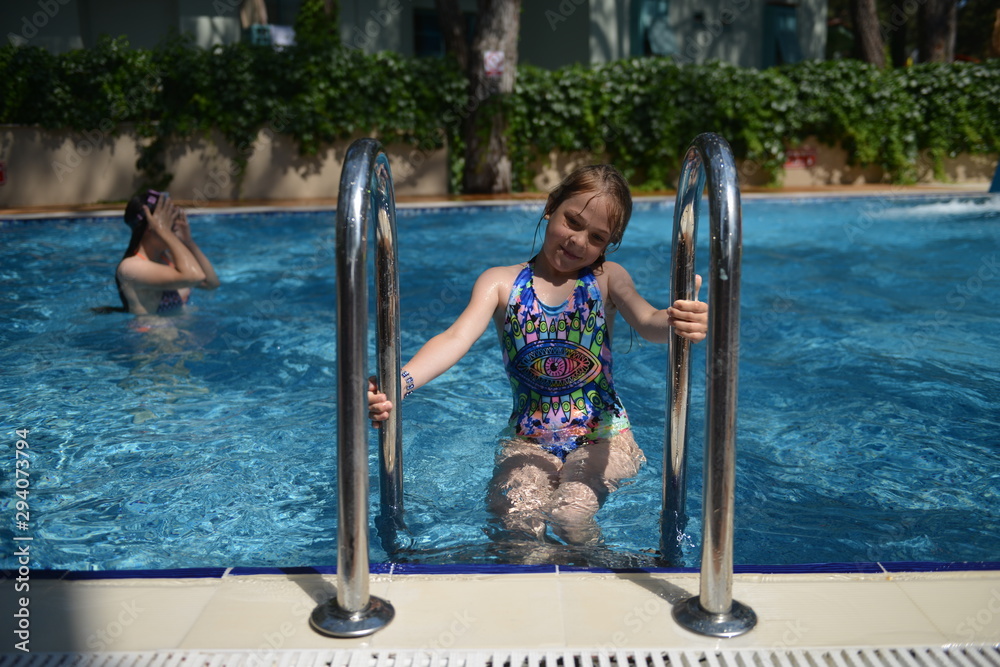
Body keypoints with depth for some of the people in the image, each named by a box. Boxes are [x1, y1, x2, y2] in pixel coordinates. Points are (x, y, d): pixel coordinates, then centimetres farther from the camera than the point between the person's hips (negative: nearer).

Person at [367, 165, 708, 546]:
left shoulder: (607, 279, -2)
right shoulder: (501, 283, -1)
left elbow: (648, 324, -21)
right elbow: (456, 339, -16)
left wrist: (677, 322, -48)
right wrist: (398, 384, -35)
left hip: (601, 437, 0)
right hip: (528, 442, 1)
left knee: (571, 514, -26)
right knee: (518, 517, -27)